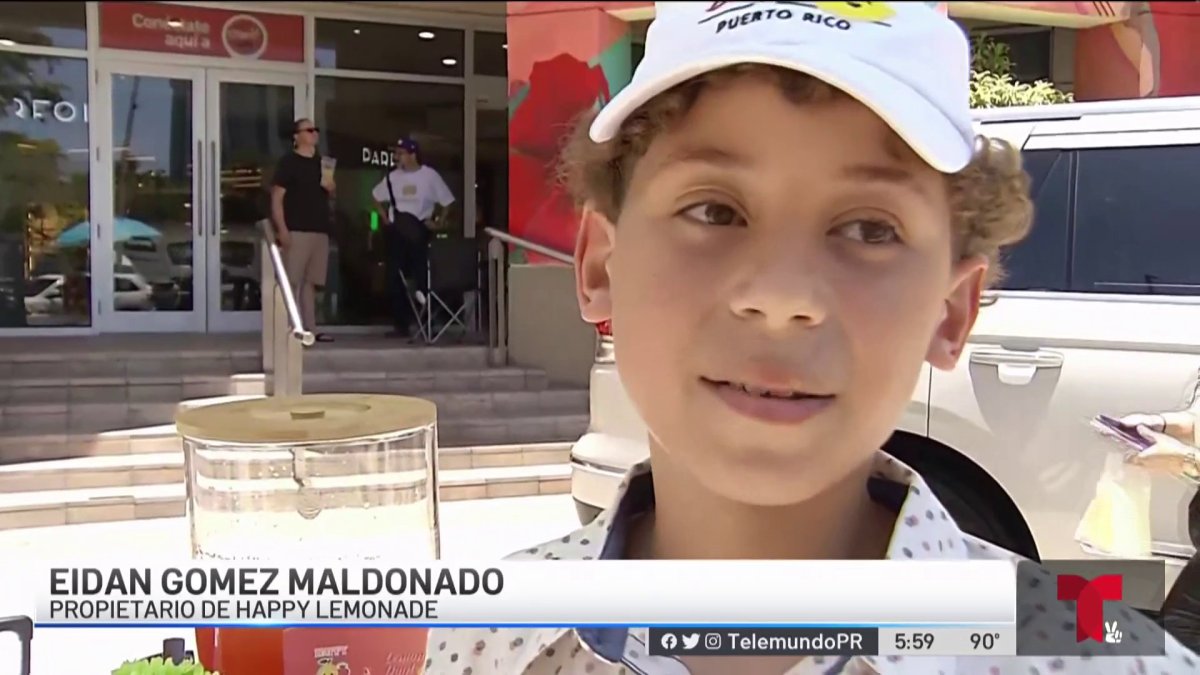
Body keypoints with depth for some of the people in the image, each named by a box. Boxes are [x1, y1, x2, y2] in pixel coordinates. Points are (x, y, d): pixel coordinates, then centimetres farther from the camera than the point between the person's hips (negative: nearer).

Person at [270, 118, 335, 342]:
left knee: (310, 282, 10)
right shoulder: (288, 162, -2)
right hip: (296, 231, -7)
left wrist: (331, 185, 3)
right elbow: (276, 198, -9)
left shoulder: (321, 162, 17)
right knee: (291, 281, -10)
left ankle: (310, 328, 13)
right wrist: (282, 230, -18)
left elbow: (331, 193, 28)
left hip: (320, 230, 7)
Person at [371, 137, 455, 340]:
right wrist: (385, 217, 7)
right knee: (395, 279, 3)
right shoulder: (392, 177, 4)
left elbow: (446, 202, 2)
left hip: (420, 230, -3)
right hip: (396, 232, 3)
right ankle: (401, 324, 11)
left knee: (422, 275, -3)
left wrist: (439, 223, -5)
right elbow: (377, 198, 18)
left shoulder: (430, 175, -4)